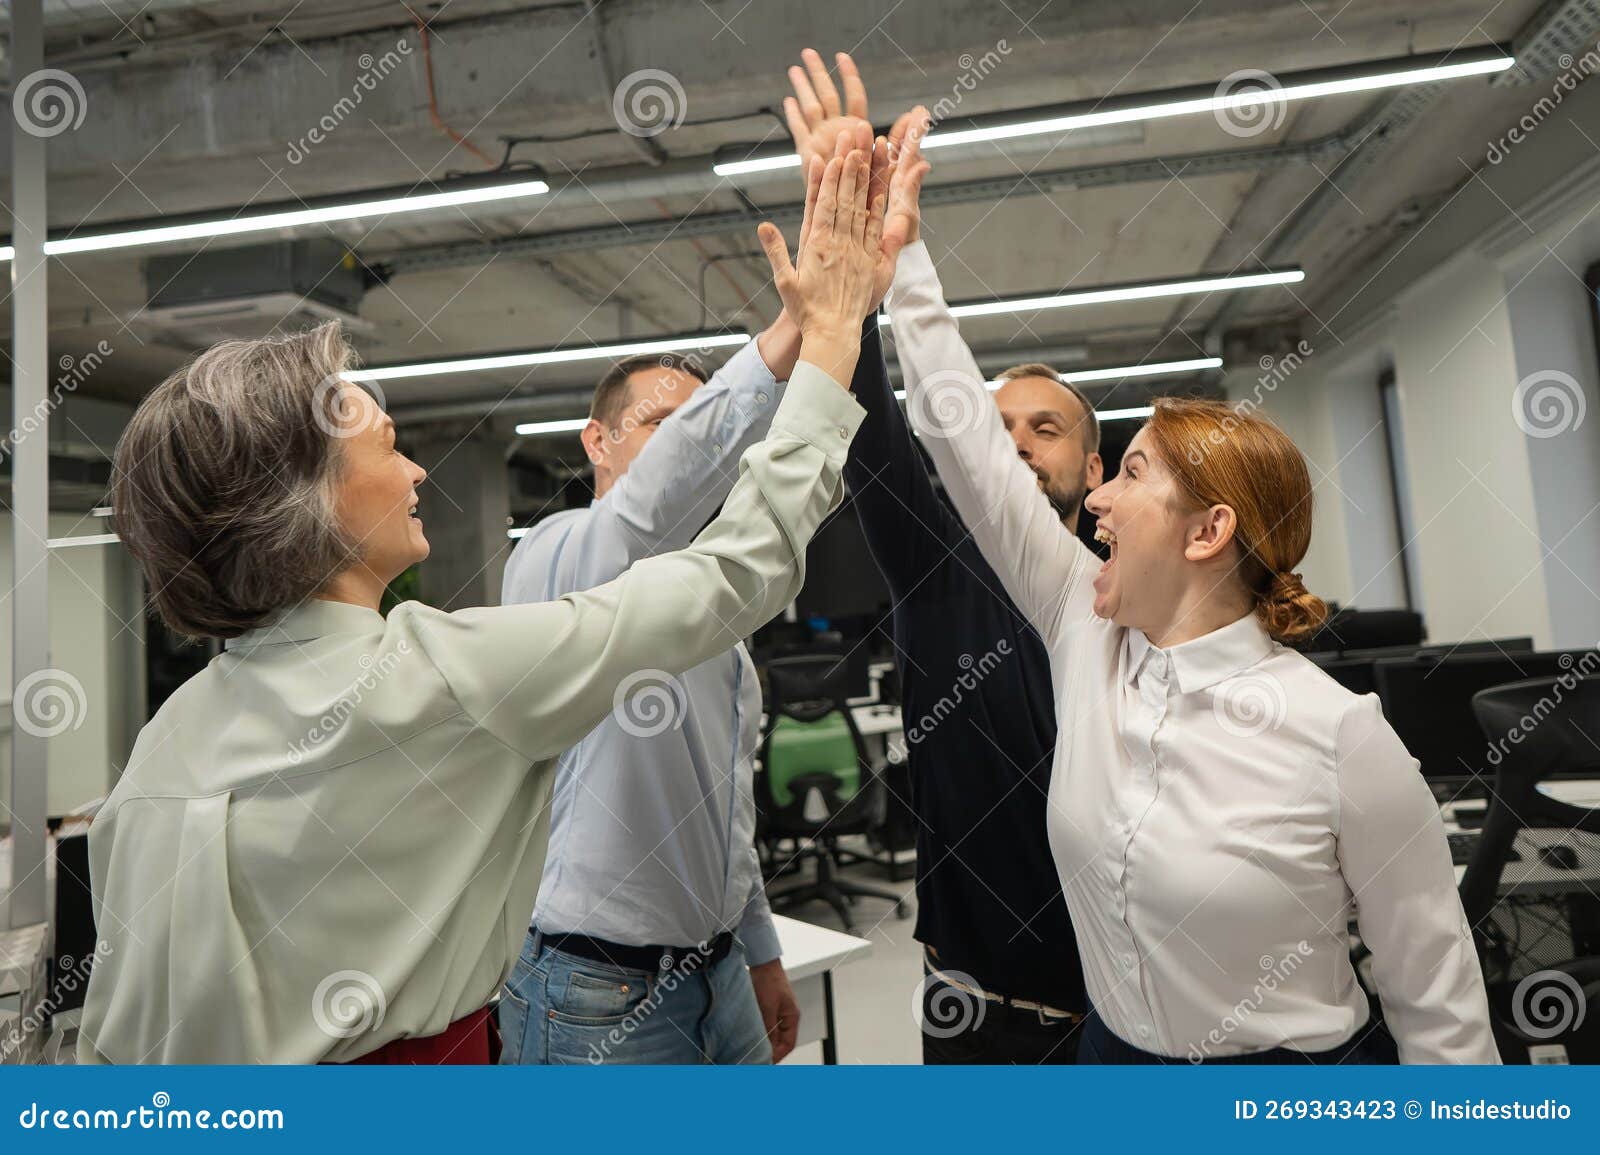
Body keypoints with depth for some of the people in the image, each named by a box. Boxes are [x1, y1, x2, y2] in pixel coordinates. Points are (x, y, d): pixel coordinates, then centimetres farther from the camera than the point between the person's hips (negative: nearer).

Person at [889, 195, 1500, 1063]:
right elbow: (964, 439, -9)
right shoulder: (1087, 637, -10)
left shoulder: (1341, 732, -22)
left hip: (1304, 1057, -4)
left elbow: (1436, 999, -12)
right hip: (1112, 1049, 4)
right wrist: (899, 248, -7)